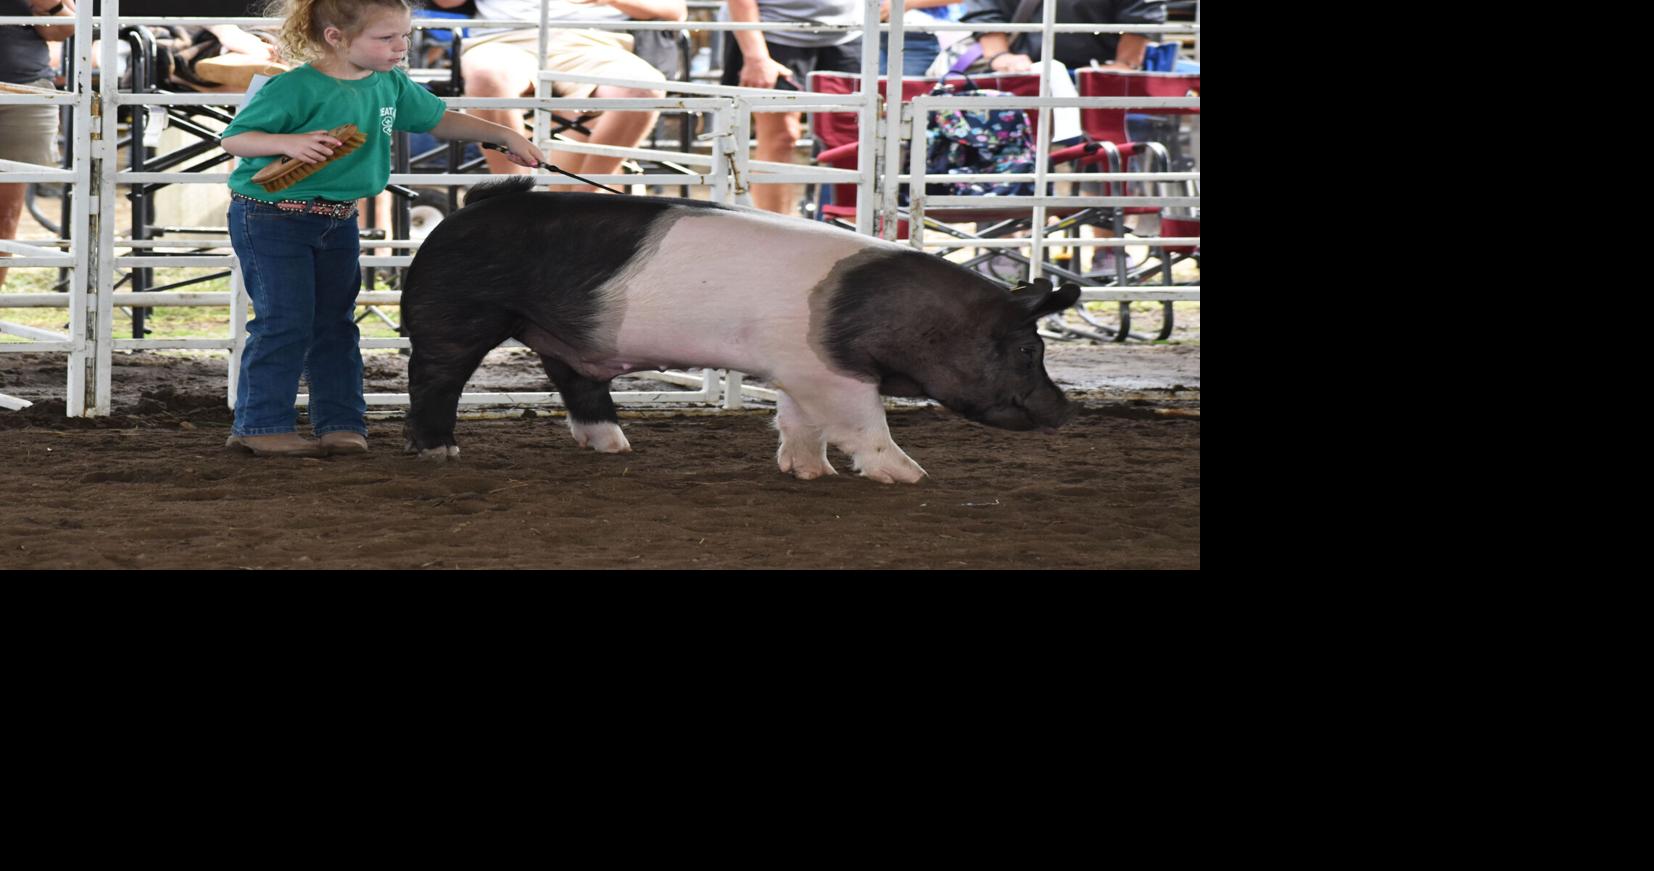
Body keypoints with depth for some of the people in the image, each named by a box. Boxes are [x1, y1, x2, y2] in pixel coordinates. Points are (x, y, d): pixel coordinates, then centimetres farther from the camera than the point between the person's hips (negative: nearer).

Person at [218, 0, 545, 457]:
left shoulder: (391, 86, 1)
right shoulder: (294, 89, -21)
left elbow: (440, 119, 16)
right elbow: (233, 138, -18)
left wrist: (506, 136, 8)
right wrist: (287, 142, -35)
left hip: (337, 221, 7)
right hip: (272, 217, -7)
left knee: (335, 322, 10)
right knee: (286, 321, -7)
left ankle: (340, 422, 16)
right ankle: (261, 424, 3)